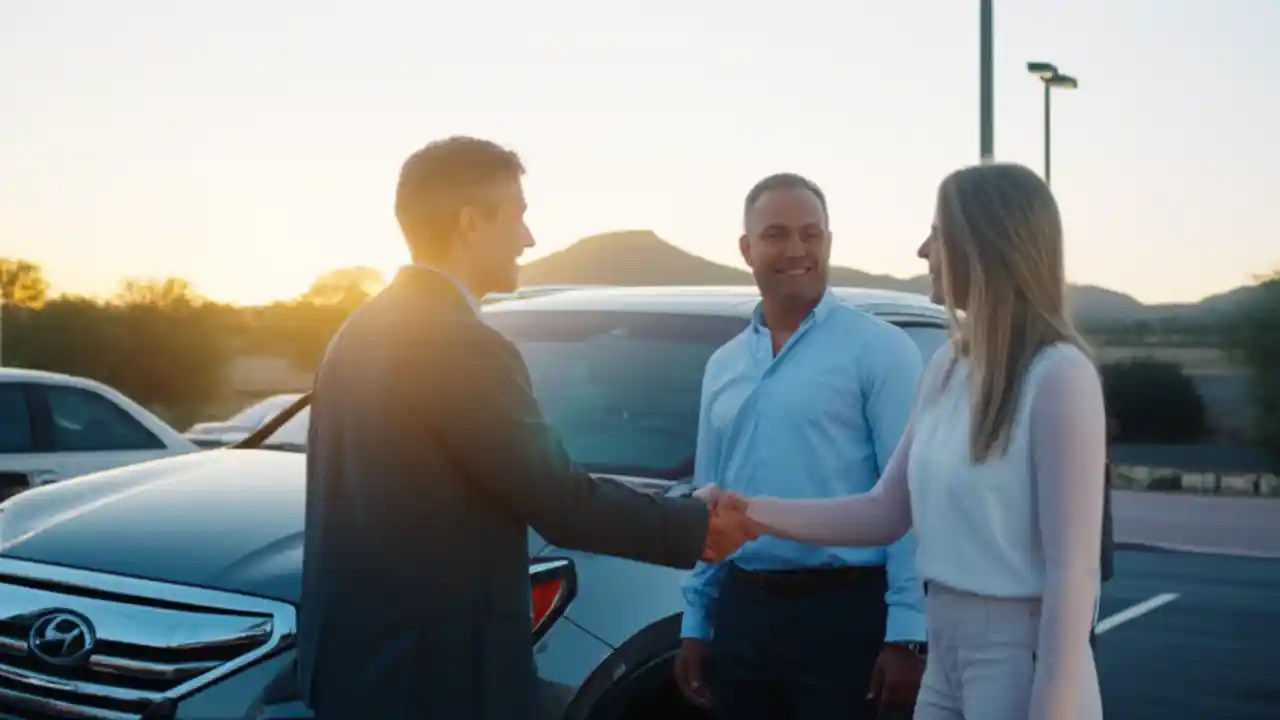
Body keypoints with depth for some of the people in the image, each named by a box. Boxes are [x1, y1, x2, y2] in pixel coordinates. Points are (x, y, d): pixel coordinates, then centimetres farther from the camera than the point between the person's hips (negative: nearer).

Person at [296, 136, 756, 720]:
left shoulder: (362, 331, 10)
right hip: (432, 670, -9)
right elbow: (560, 501, -18)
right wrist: (698, 527, -5)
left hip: (360, 653, 9)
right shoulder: (464, 345, -19)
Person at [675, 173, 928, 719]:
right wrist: (696, 622, 13)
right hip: (743, 613, 5)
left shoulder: (879, 349, -6)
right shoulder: (723, 366, 13)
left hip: (845, 613, -5)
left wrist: (906, 633, -16)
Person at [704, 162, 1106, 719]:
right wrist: (752, 513, 3)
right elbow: (886, 512, 11)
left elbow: (1073, 567, -17)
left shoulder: (1057, 376, -15)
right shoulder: (947, 368, 8)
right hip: (944, 658, 7)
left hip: (1021, 657, -7)